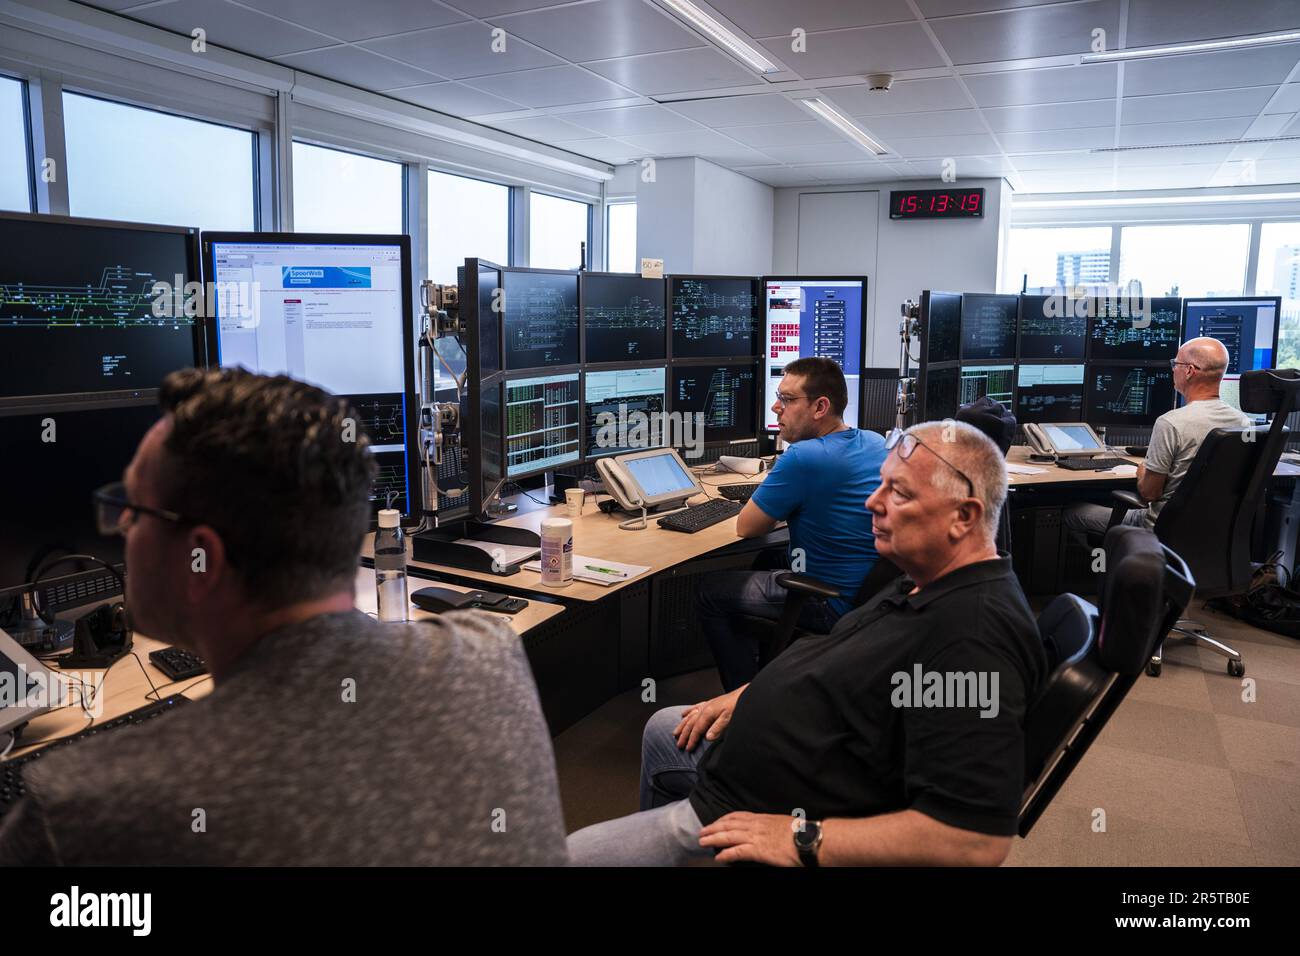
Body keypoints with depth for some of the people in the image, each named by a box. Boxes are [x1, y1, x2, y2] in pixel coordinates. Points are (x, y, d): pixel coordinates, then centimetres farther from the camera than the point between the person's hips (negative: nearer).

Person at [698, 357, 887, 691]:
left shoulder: (803, 457, -24)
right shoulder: (877, 443, 3)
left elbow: (746, 528, -12)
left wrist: (775, 508, 7)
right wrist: (780, 507, 12)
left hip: (834, 606, -9)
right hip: (873, 591, 9)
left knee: (712, 591, 7)